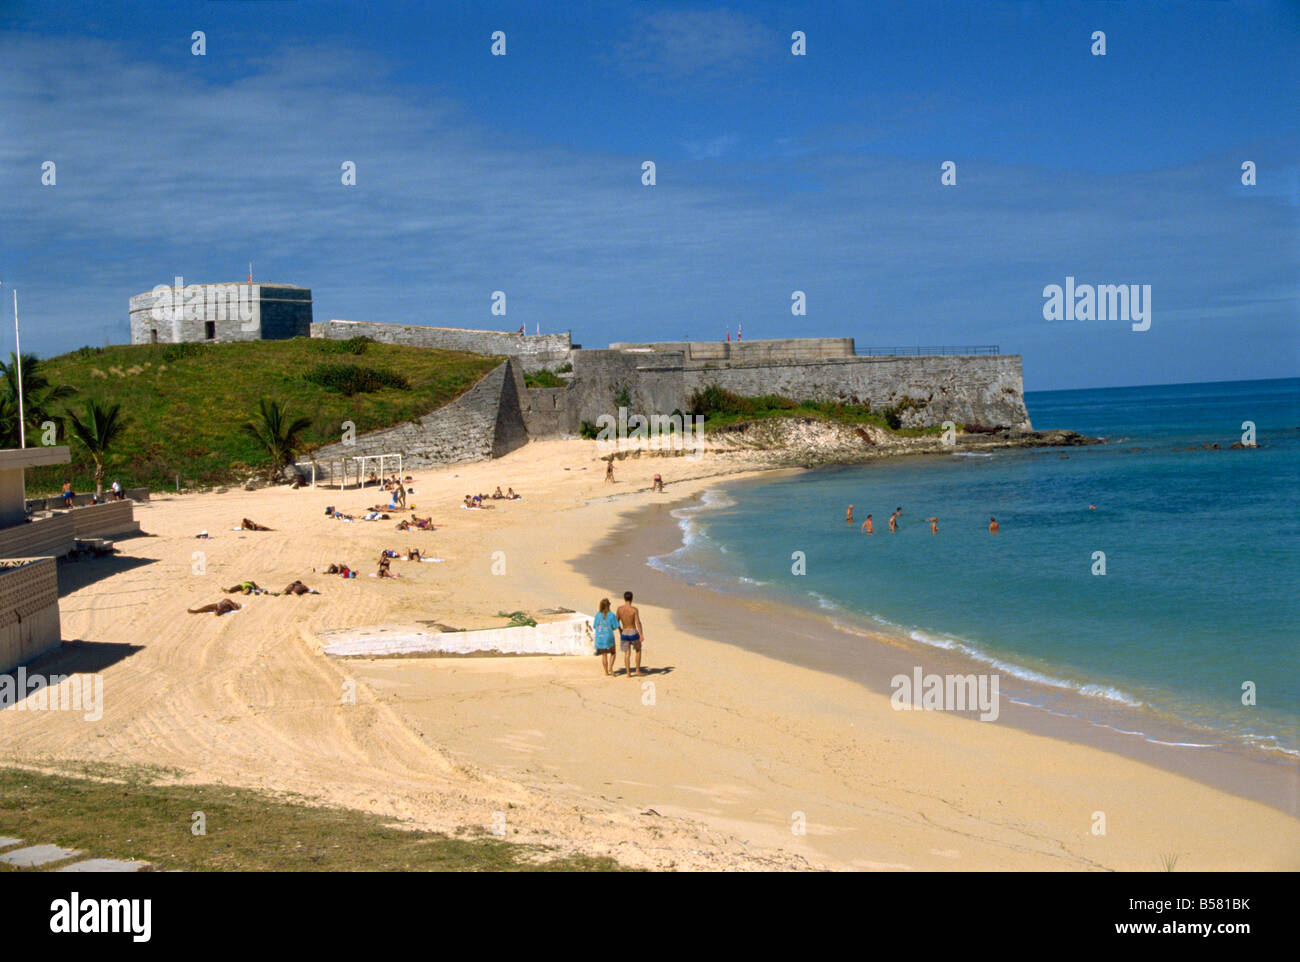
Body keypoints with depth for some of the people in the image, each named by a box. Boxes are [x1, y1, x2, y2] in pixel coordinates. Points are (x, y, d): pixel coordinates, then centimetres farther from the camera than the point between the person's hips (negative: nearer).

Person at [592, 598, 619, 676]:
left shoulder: (597, 615, -3)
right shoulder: (611, 615, -9)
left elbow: (595, 627, 2)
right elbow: (615, 627, -6)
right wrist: (617, 619, 12)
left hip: (599, 637, 2)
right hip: (609, 637, -2)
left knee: (604, 655, 12)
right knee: (612, 653, 17)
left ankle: (606, 672, 14)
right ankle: (610, 668, -2)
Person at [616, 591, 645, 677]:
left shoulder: (619, 608, -2)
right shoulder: (634, 609, -12)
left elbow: (617, 621, 7)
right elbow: (638, 622, -18)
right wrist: (641, 635, -18)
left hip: (624, 633, 3)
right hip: (633, 633, -3)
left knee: (627, 654, 6)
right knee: (638, 650, 18)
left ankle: (628, 673, 2)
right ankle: (638, 670, 18)